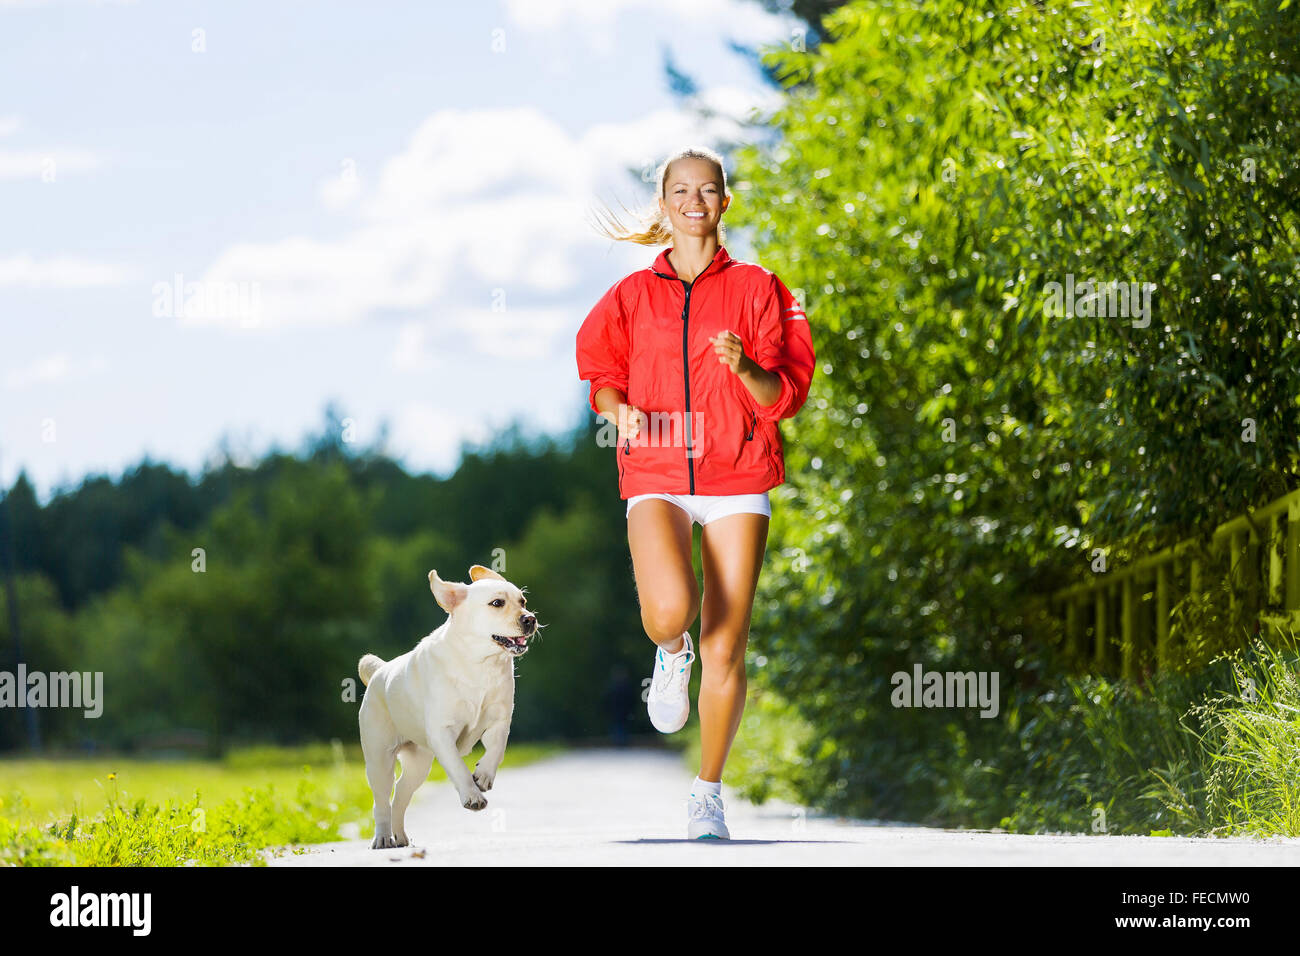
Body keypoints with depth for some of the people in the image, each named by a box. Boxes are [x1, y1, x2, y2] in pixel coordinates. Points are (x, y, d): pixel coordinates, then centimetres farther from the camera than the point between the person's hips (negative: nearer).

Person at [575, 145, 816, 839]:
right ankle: (671, 654, 12)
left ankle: (707, 794, 13)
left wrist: (744, 367, -17)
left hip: (737, 478, 0)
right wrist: (619, 410, -4)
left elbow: (785, 395, 3)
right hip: (655, 474, 0)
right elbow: (603, 376, 18)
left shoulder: (755, 288, 7)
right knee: (668, 610, -27)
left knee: (725, 646, -3)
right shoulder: (633, 294, 10)